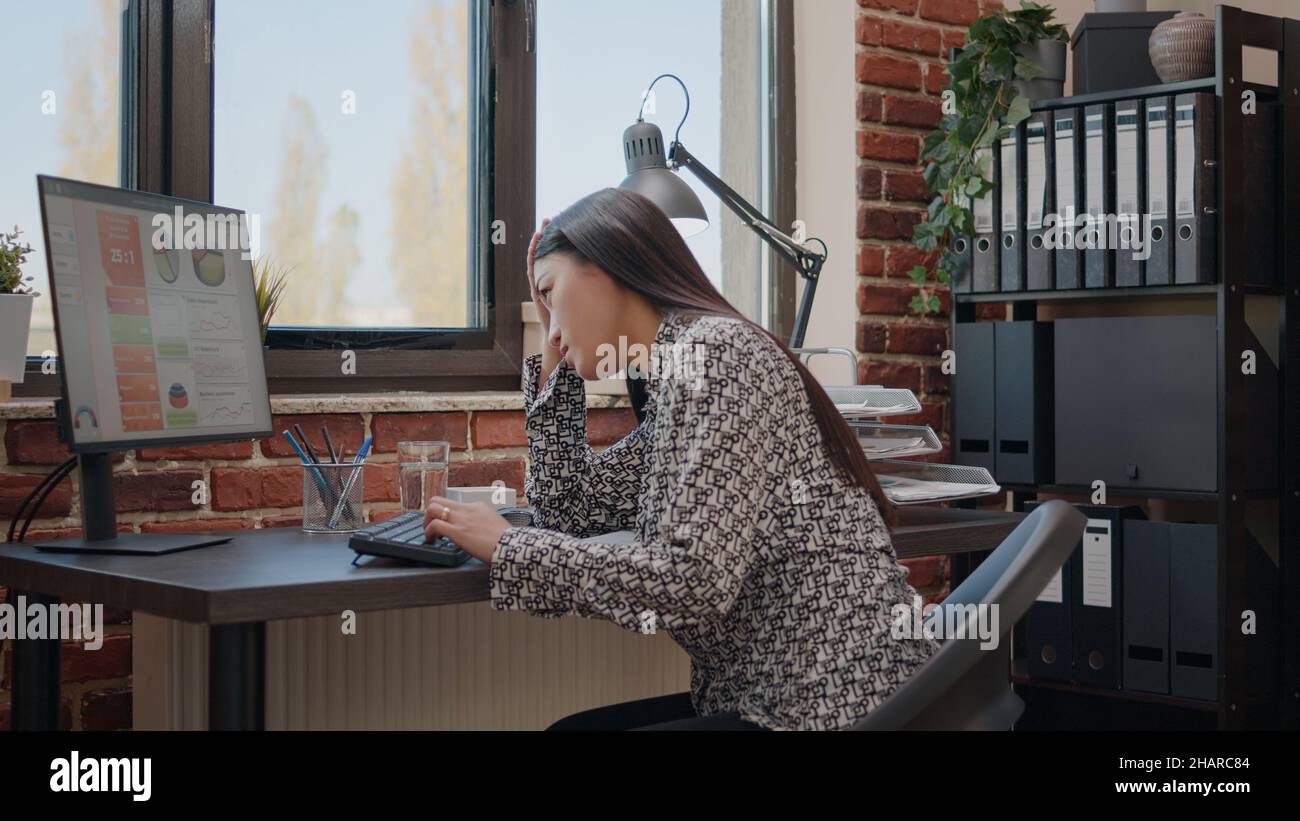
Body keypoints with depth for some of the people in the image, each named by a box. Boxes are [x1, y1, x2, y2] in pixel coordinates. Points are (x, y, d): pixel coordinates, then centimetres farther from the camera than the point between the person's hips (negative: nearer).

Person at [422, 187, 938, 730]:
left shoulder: (714, 352, -16)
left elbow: (692, 582, -23)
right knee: (570, 728, 12)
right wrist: (555, 347, 16)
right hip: (773, 696, 9)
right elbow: (569, 508, 20)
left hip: (839, 704, -9)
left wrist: (506, 546, -13)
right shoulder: (679, 368, 13)